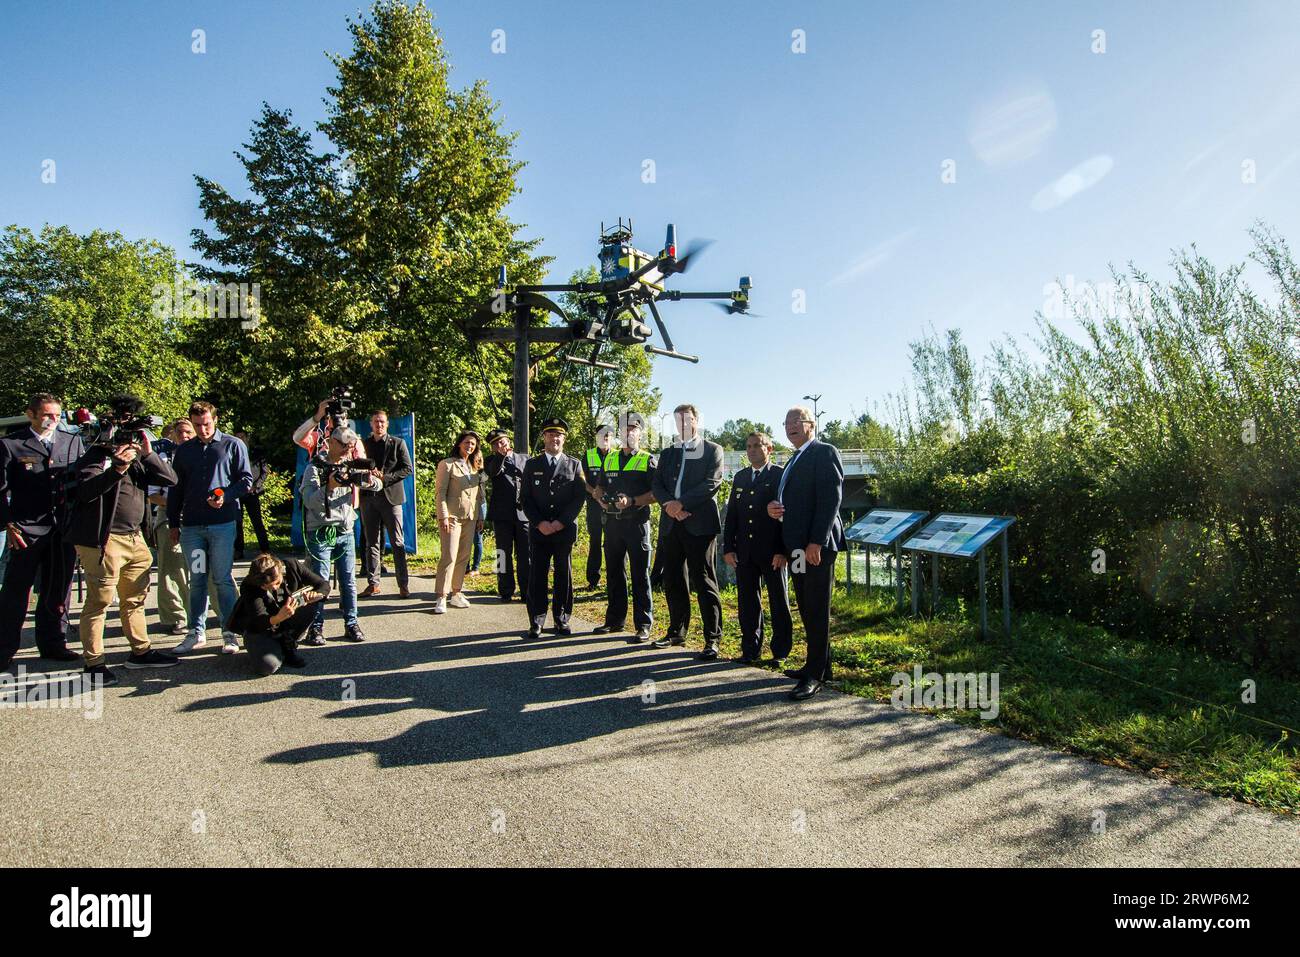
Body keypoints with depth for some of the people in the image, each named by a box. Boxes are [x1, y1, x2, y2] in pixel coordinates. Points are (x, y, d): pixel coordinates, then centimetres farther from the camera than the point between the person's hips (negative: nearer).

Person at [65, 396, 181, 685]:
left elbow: (170, 479, 7)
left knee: (135, 598, 15)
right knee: (99, 600, -4)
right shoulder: (96, 457, -5)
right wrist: (117, 468, -32)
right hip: (103, 539, -7)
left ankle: (141, 651, 25)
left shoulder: (138, 458, 16)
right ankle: (94, 664, 3)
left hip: (134, 537, 8)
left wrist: (148, 453, -4)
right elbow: (86, 490, -20)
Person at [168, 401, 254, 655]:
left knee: (223, 579, -1)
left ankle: (230, 634, 5)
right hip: (191, 526, 4)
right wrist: (173, 523, 13)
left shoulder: (233, 445, 4)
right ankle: (196, 633, 16)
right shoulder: (183, 451, 15)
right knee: (197, 580, 9)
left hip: (223, 523, -4)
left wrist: (225, 496, -15)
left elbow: (246, 479, 2)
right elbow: (176, 489, 18)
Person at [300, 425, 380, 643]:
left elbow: (378, 486, 6)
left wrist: (369, 480, -16)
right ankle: (316, 627, 4)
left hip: (346, 531, 5)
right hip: (320, 532, -4)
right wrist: (329, 486, -29)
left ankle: (351, 625, 12)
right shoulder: (315, 468, -4)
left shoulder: (350, 467, 12)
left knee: (349, 581, 6)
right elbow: (309, 501, -15)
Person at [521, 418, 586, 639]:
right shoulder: (532, 465, 10)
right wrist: (540, 523, -8)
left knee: (564, 575, 4)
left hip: (565, 530, 0)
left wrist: (560, 523, -9)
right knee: (537, 575, -1)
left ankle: (561, 619, 14)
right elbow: (526, 498, 5)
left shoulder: (574, 465, 8)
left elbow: (579, 497, 1)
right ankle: (536, 621, 6)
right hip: (538, 530, 0)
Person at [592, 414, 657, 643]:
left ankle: (643, 625, 3)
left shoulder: (648, 461, 0)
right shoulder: (609, 459, 15)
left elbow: (655, 493, -8)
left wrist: (632, 501, -21)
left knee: (640, 574, -2)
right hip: (612, 521, 5)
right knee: (614, 573, 11)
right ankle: (615, 620, 22)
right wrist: (601, 499, -1)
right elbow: (599, 487, 21)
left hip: (637, 522, -5)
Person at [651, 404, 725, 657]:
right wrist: (669, 503, -10)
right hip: (671, 523, 6)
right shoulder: (668, 453, 19)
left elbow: (712, 483, -8)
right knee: (673, 581, 10)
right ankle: (677, 632, 22)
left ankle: (713, 638, 0)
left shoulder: (712, 450, 4)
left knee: (704, 581, -6)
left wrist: (681, 503, -14)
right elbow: (657, 484, 11)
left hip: (699, 523, -5)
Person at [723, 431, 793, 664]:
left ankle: (780, 651, 13)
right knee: (747, 601, 8)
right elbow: (731, 515, 14)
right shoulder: (740, 477, 14)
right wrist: (728, 548, 6)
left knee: (778, 601, 5)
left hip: (772, 553, -5)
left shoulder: (780, 475, -3)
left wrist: (782, 549, -14)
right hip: (744, 552, 5)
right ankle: (750, 649, 17)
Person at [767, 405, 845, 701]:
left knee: (816, 610, -5)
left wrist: (816, 541, -22)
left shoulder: (825, 453, -7)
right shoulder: (794, 461, 22)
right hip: (797, 545, 9)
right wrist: (774, 509, 3)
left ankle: (815, 675, -1)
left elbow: (831, 498, -16)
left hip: (816, 545, -9)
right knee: (806, 608, 13)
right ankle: (818, 665, 23)